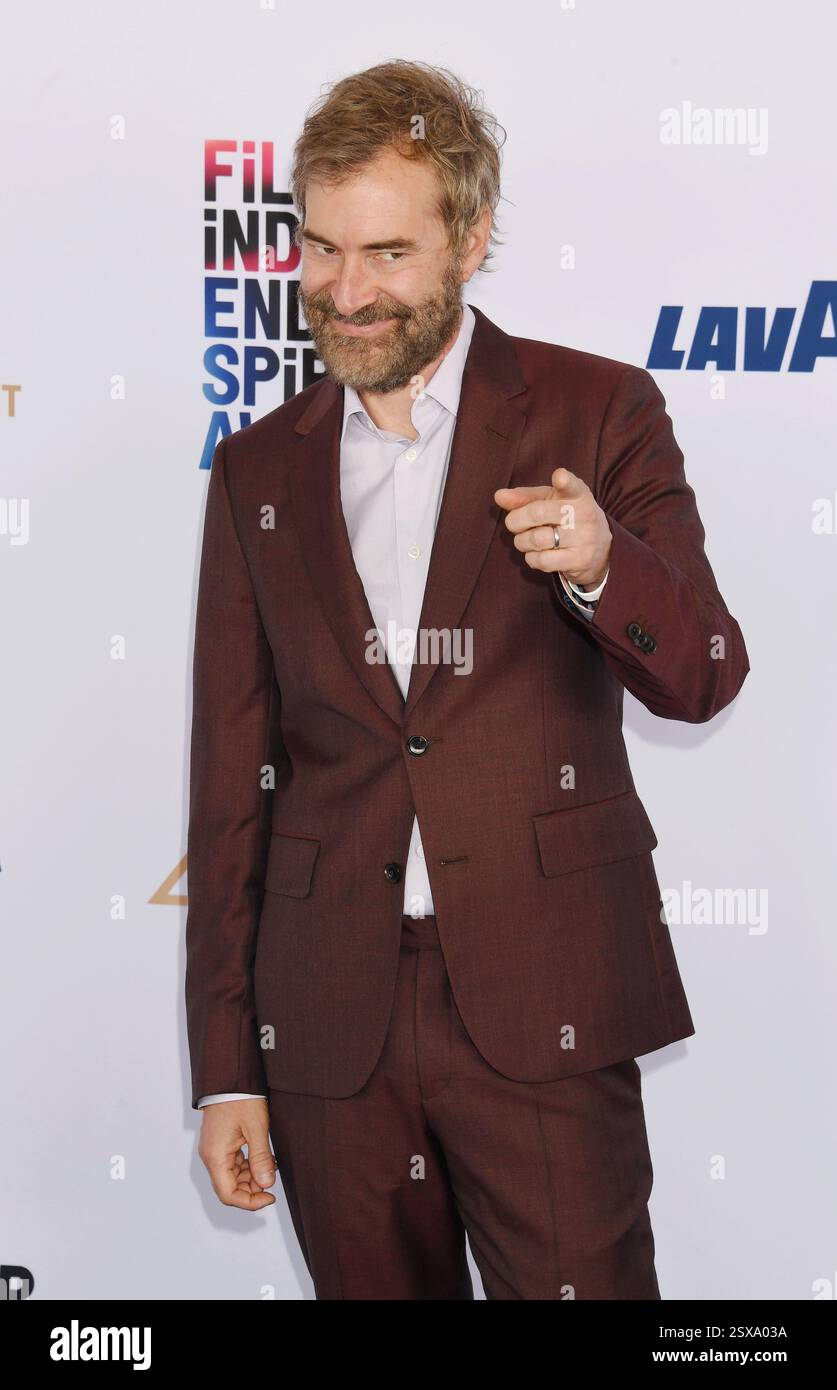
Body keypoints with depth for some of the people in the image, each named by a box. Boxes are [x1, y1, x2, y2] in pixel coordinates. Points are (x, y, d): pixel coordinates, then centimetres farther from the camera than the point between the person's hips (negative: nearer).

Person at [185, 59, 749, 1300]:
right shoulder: (258, 473, 9)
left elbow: (704, 679, -1)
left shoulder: (595, 413, 1)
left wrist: (602, 567, -23)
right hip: (330, 1029, 3)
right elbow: (230, 785, 10)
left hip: (542, 1010, -2)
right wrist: (225, 1068, 8)